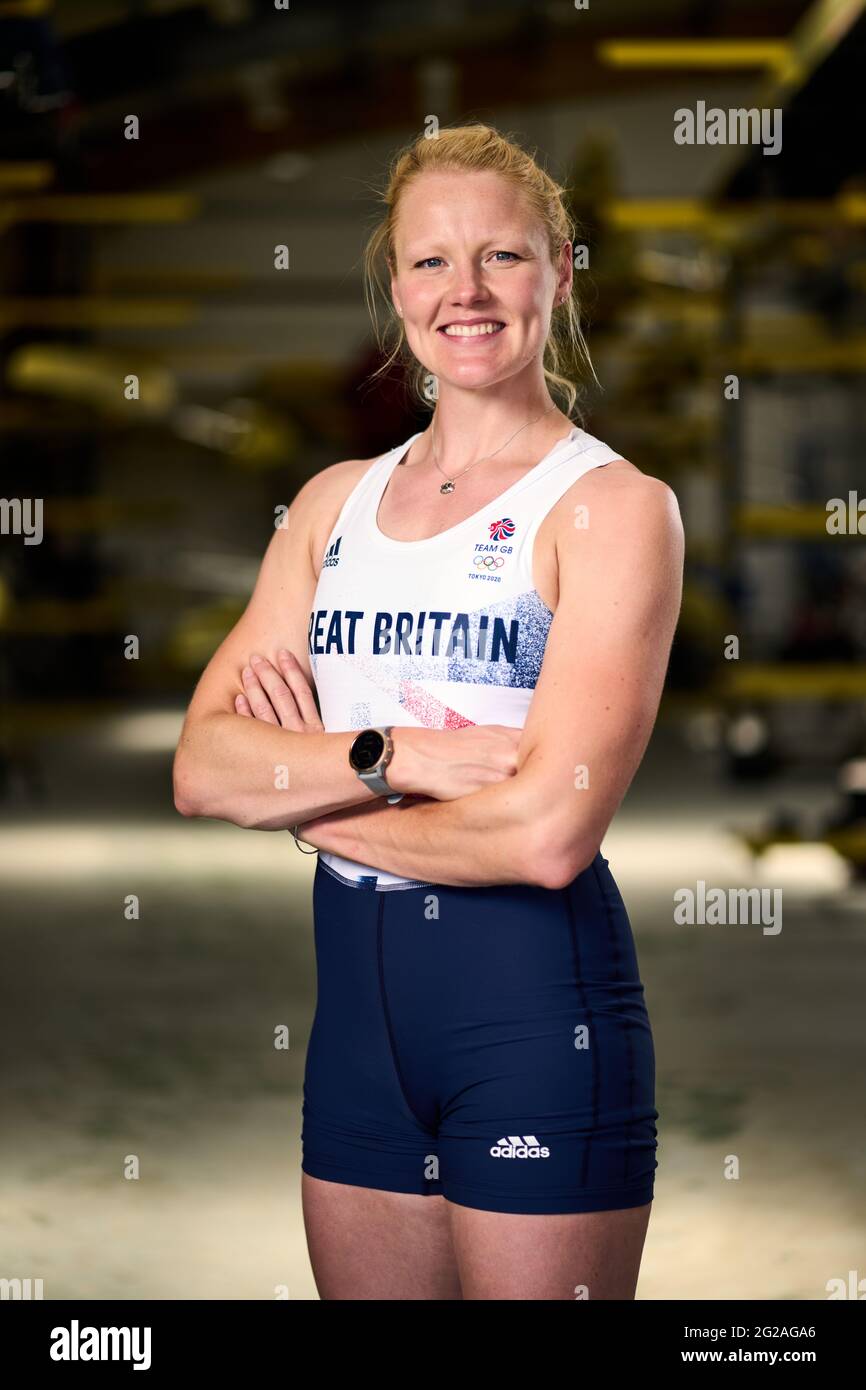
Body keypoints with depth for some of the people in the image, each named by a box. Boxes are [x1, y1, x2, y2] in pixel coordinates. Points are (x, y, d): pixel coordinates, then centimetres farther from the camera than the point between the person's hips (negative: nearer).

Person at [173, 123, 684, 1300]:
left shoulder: (612, 506, -7)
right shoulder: (336, 501, 10)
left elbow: (548, 833, -18)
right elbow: (201, 769, 0)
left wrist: (303, 788, -5)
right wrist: (400, 754, -16)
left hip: (535, 998, -5)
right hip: (357, 995, 6)